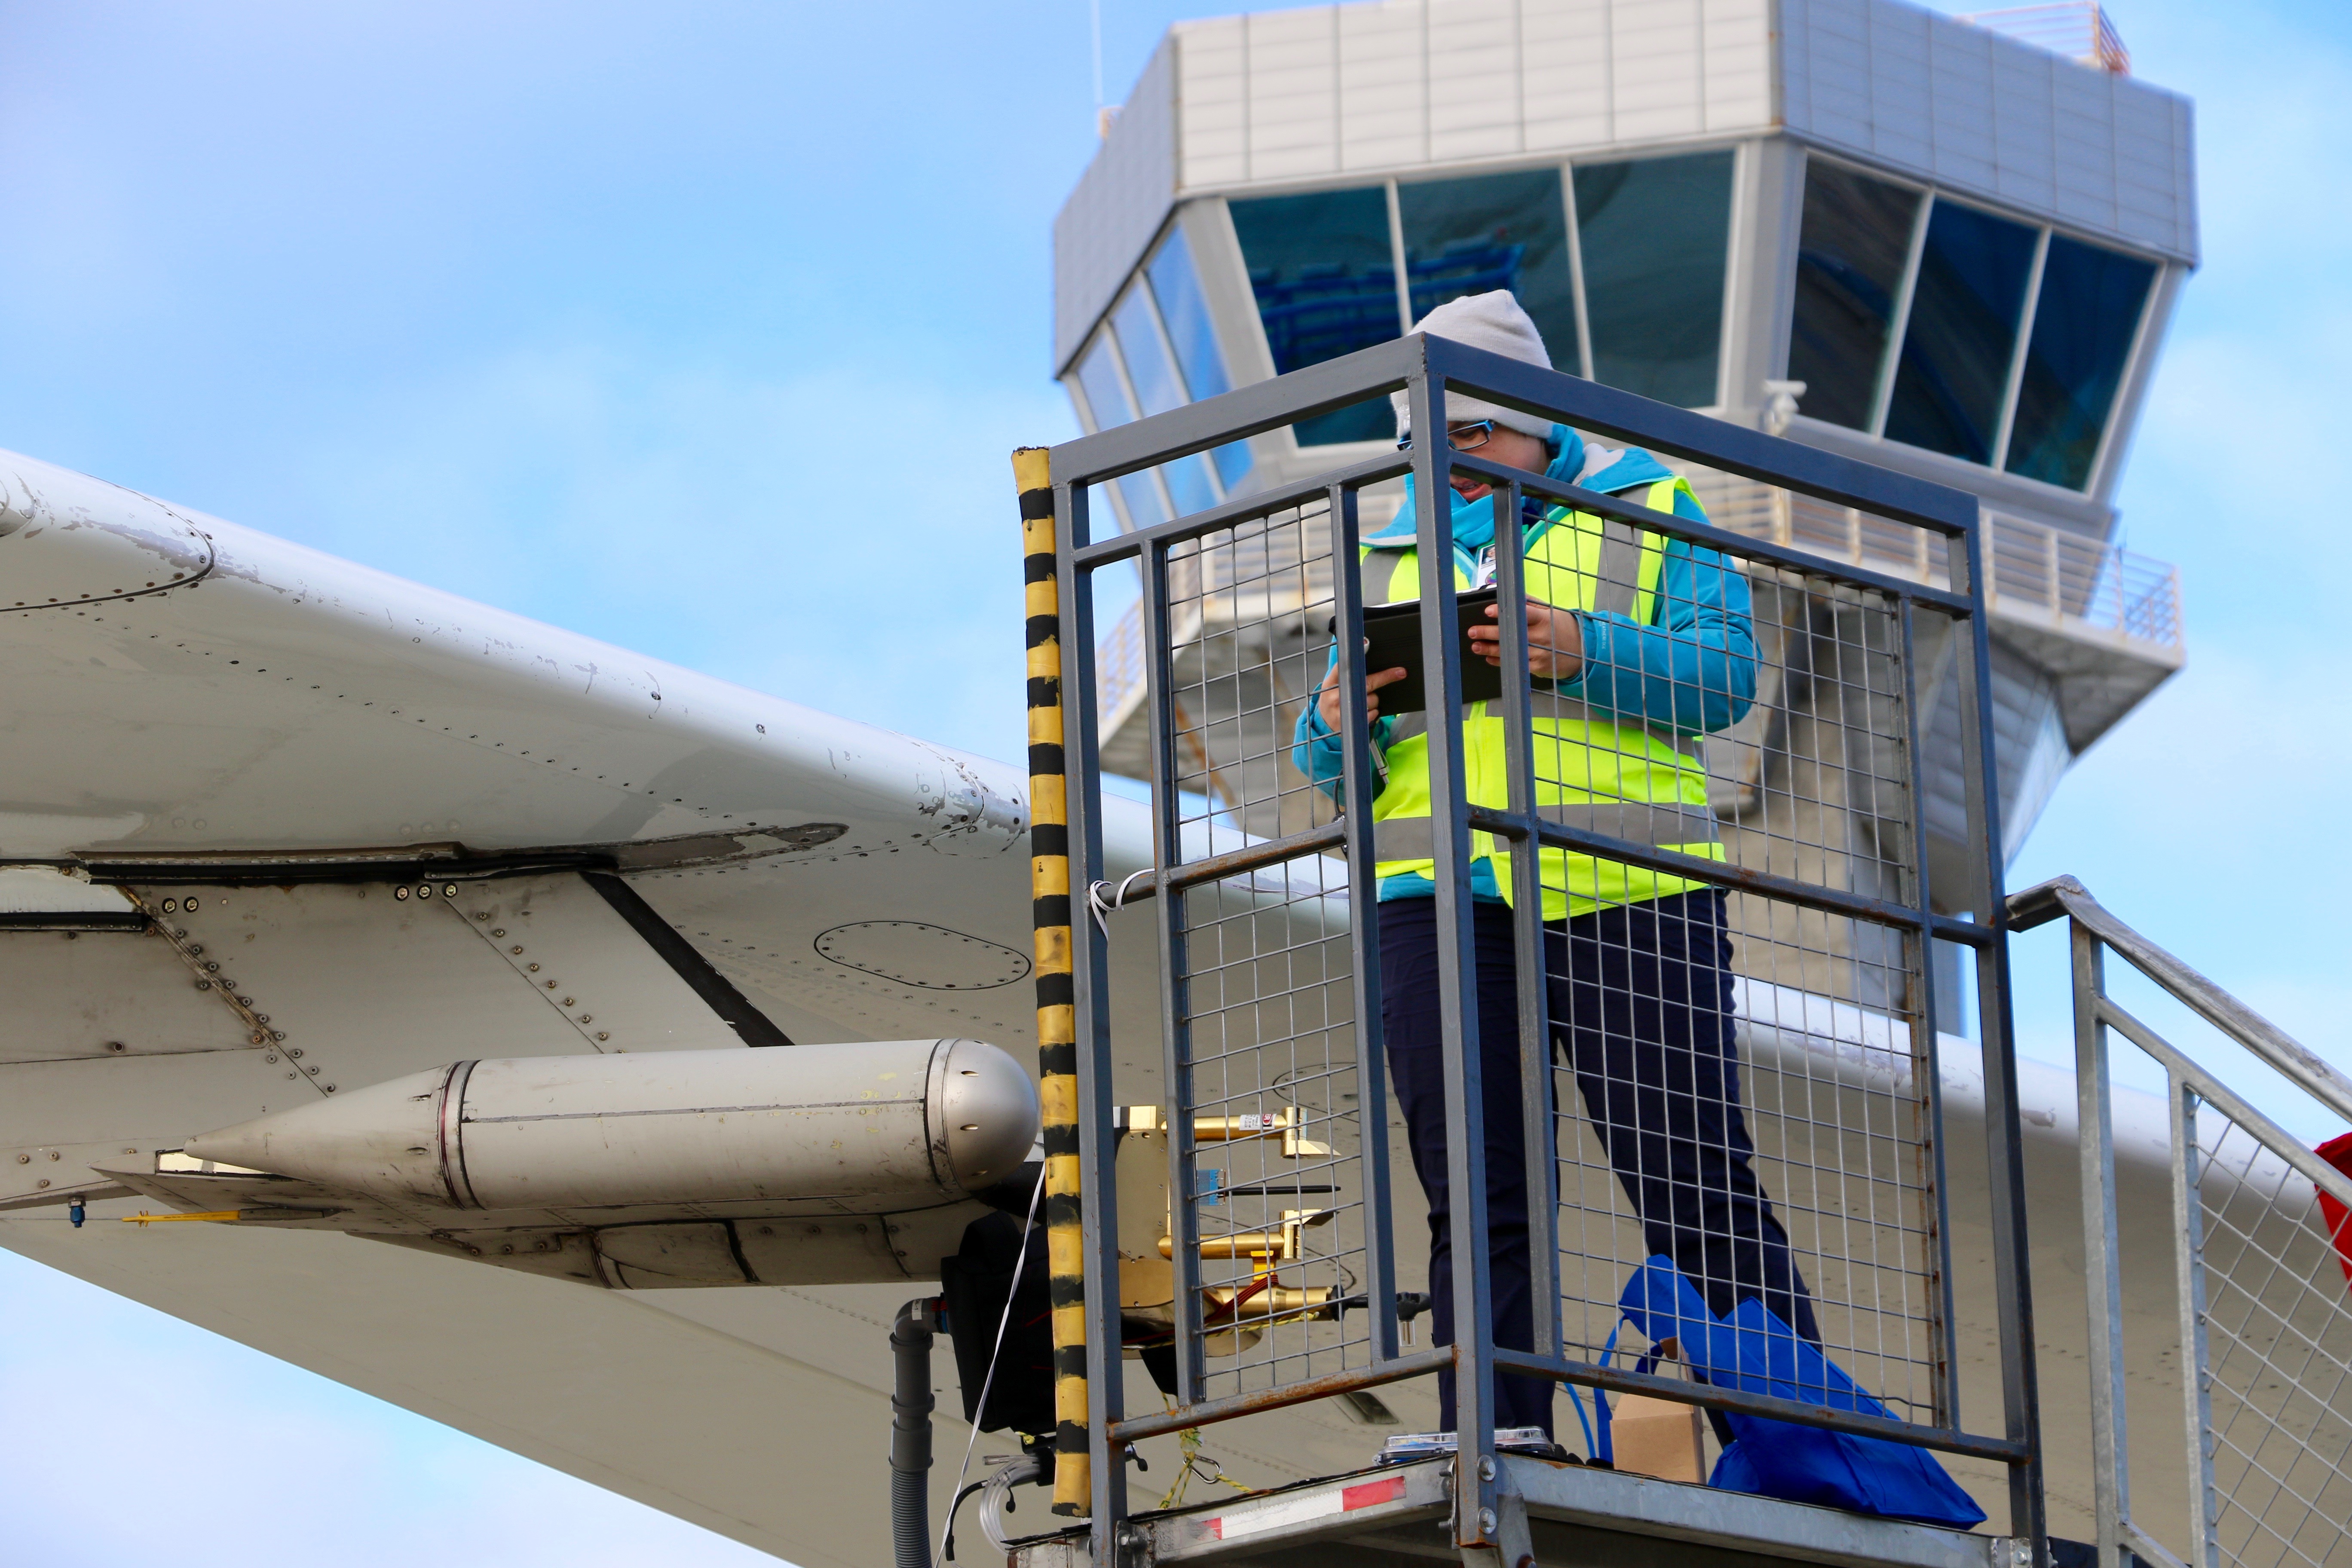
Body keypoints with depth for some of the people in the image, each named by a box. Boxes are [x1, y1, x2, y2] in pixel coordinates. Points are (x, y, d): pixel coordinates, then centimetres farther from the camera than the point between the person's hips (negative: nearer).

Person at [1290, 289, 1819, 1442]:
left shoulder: (1647, 505, 12)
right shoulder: (1392, 548, 22)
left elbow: (1725, 669, -2)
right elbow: (1329, 766, 20)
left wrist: (1585, 654, -17)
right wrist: (1337, 728, -4)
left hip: (1625, 899, -3)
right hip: (1438, 901, 3)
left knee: (1695, 1186, -6)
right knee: (1476, 1205, -2)